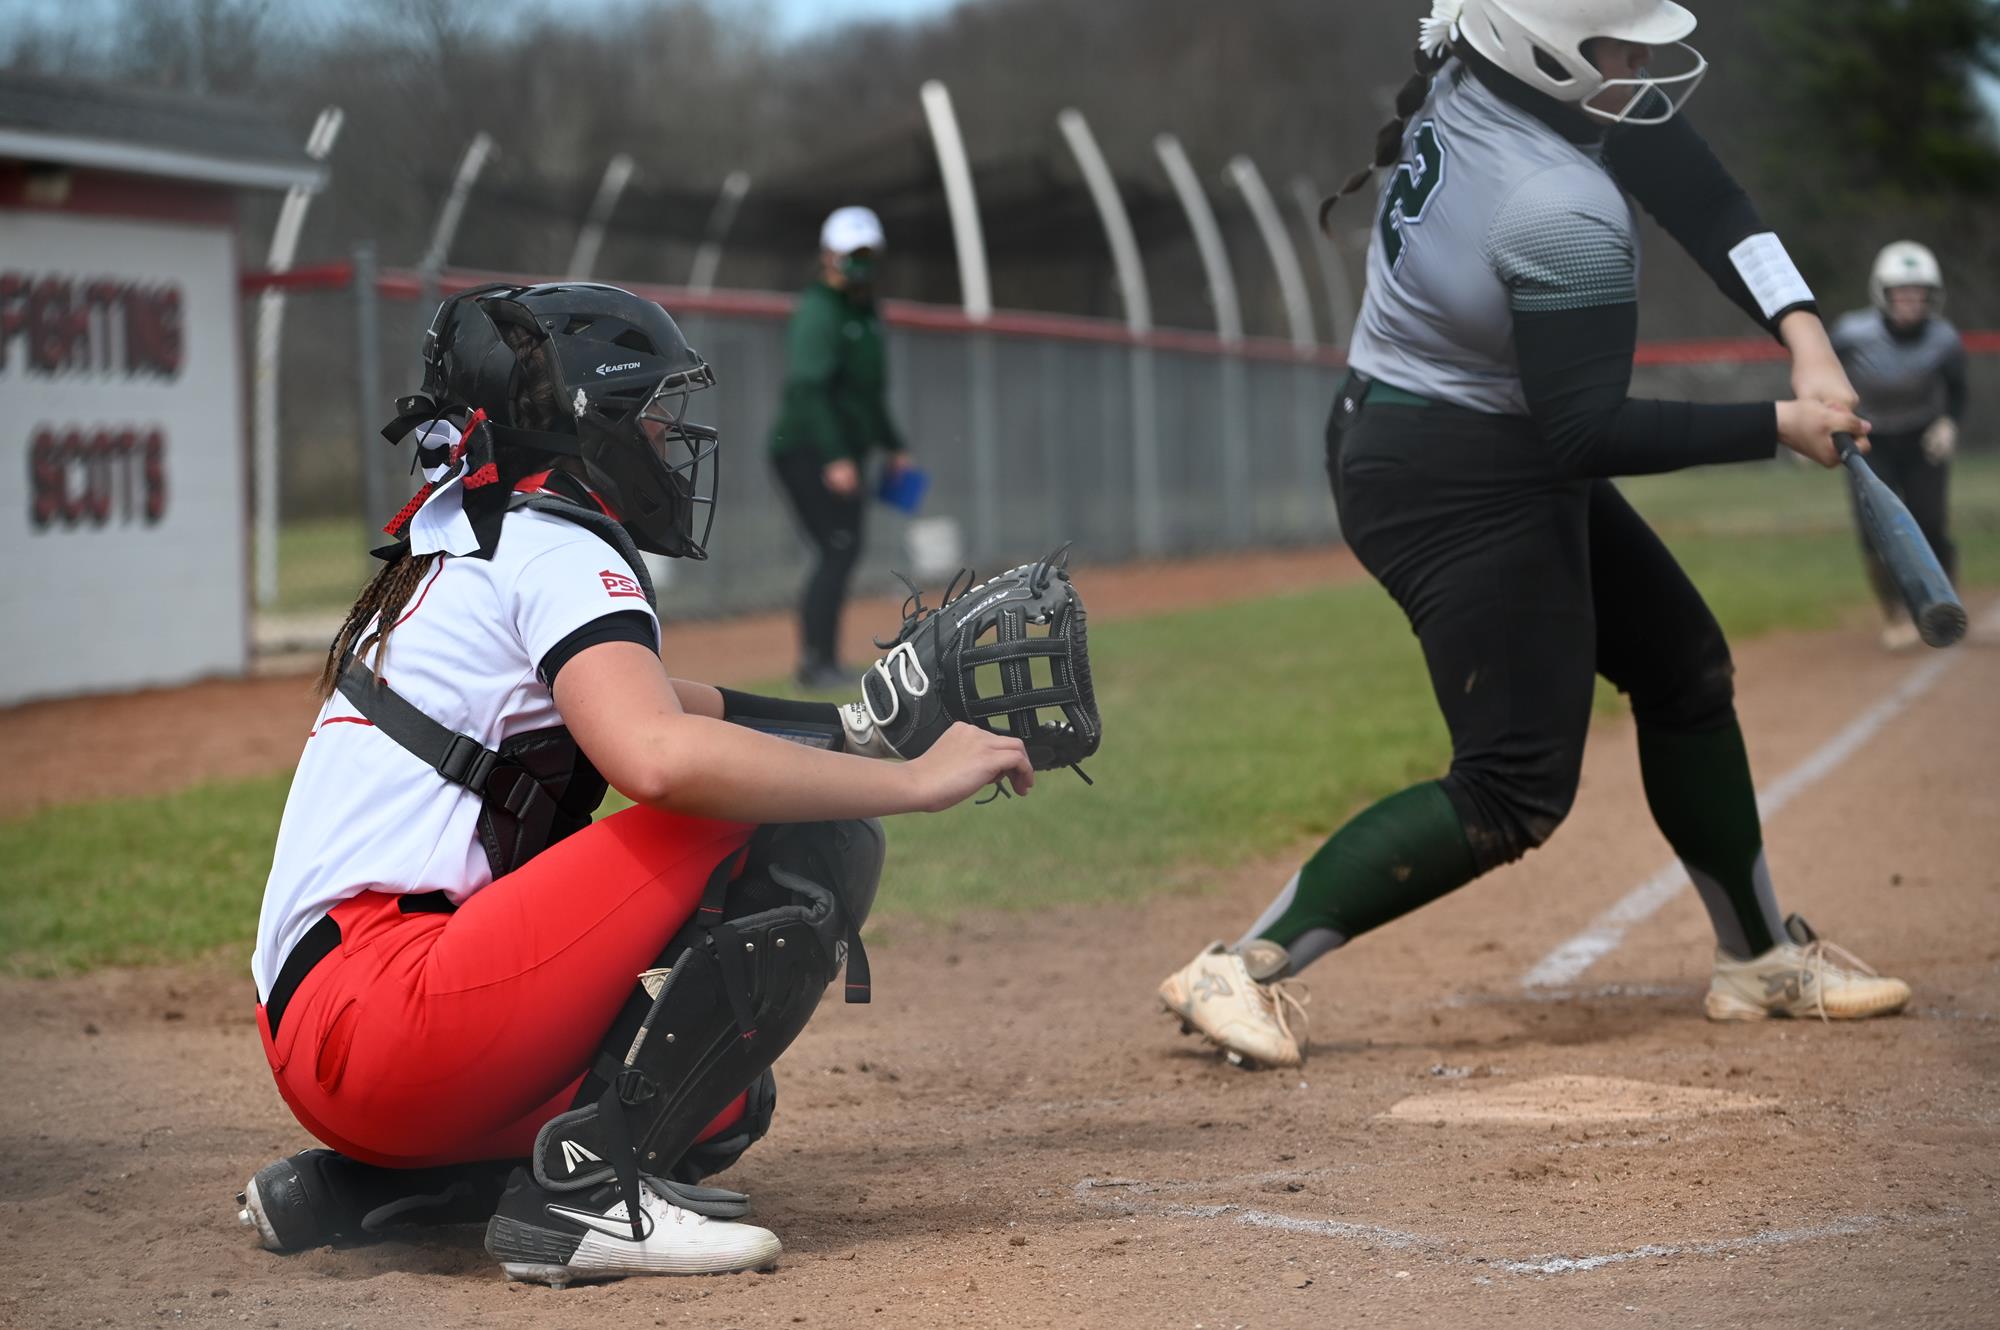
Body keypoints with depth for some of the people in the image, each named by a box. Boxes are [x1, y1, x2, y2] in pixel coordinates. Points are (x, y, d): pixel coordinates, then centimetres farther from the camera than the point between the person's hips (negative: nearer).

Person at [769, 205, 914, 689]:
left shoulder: (866, 313, 17)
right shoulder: (818, 312, -14)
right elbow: (806, 388, -24)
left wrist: (892, 446, 26)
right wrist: (835, 458, -31)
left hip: (842, 456, 10)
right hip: (805, 451, -10)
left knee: (840, 553, 9)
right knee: (839, 549, -16)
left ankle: (817, 662, 15)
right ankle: (819, 662, -16)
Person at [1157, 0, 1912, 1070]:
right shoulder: (1567, 218, -30)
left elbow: (1679, 171, -3)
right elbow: (1589, 437, -27)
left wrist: (1797, 325, -12)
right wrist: (1777, 427, -20)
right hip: (1458, 489, -11)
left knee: (1685, 665, 18)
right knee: (1516, 793, -7)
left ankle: (1760, 956, 31)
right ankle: (1242, 969, -5)